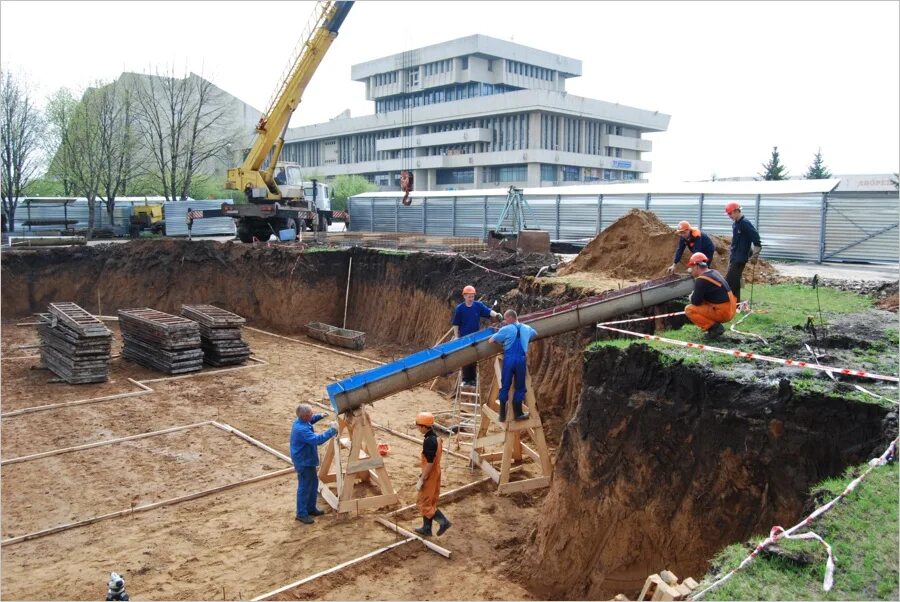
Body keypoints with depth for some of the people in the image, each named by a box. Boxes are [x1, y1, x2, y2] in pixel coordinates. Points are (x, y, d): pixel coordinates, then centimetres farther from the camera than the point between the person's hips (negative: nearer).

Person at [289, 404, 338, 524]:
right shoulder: (301, 430, -33)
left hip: (308, 460, 10)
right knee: (305, 487, 3)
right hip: (303, 462, -10)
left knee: (314, 483, 21)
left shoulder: (300, 421, -1)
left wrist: (319, 416, 10)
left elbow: (309, 421, 25)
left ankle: (311, 508, 35)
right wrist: (332, 430, -35)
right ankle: (301, 514, 17)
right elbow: (317, 440, -40)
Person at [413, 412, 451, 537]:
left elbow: (429, 463, -25)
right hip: (434, 475, 10)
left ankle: (443, 521, 4)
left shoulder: (429, 441, -25)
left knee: (423, 503, 3)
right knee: (428, 503, 18)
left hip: (429, 477, -10)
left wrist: (421, 480, -19)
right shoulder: (435, 438, 5)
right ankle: (426, 529, 27)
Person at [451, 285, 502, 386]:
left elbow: (488, 311, -15)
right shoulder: (459, 308, -6)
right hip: (464, 338, -2)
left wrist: (496, 314, -35)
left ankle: (473, 379, 19)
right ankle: (466, 379, 14)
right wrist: (456, 337, -7)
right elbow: (455, 324, -2)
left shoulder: (478, 305, -2)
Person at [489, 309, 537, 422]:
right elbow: (534, 334, 35)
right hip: (521, 360, 2)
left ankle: (502, 415, 8)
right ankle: (518, 413, 12)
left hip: (509, 359, -2)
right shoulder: (527, 328, 12)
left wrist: (501, 341, 23)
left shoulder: (506, 329, -2)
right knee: (520, 387, 11)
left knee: (505, 386, 6)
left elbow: (491, 341, 4)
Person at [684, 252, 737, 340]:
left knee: (689, 309, -8)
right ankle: (716, 326, 14)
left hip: (722, 313, -9)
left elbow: (695, 302, -13)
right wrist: (694, 295, 11)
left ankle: (715, 327, -9)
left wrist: (692, 297, 8)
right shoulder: (714, 273, 12)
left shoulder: (701, 280, -17)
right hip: (730, 310, 9)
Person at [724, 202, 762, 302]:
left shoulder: (745, 223, -14)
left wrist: (755, 255, -17)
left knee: (729, 281, -14)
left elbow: (756, 238, -18)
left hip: (740, 258, -9)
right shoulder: (735, 224, 13)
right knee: (734, 281, 11)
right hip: (734, 257, 9)